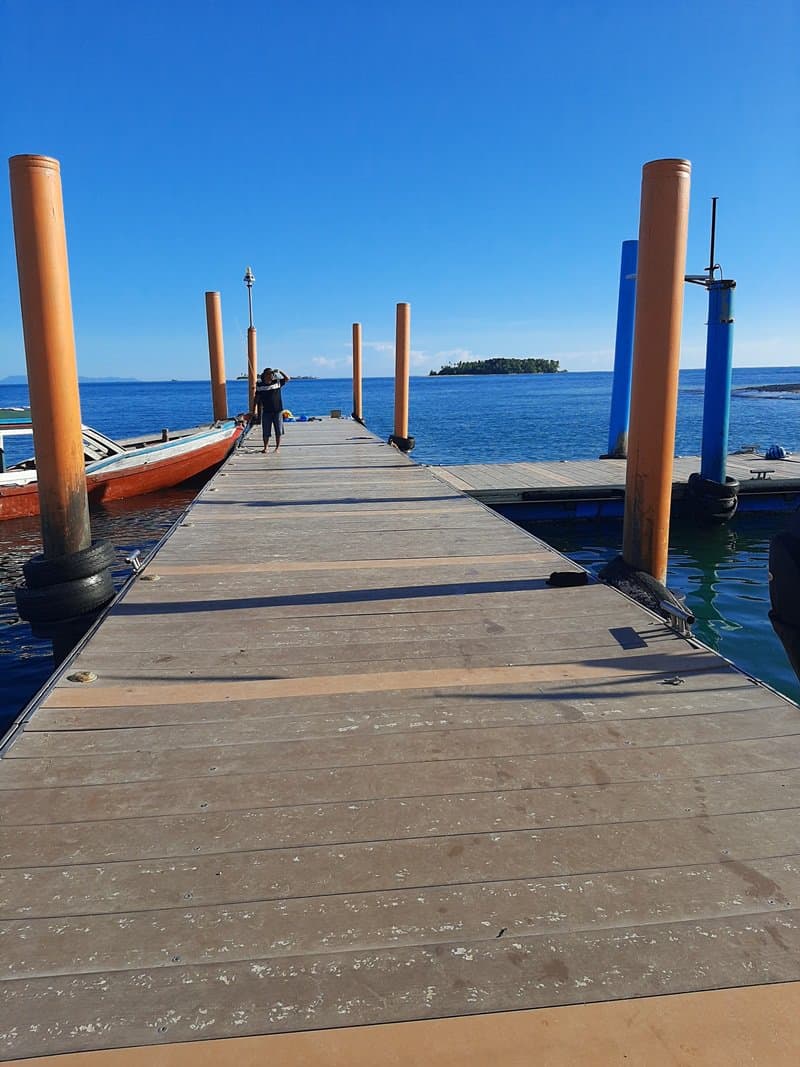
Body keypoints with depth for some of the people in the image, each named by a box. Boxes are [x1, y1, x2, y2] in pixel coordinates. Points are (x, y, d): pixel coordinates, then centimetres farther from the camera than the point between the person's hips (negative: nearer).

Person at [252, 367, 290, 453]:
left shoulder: (277, 382, 3)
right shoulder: (260, 386, 2)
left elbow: (287, 379, -2)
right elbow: (256, 399, 6)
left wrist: (280, 372, -10)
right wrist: (254, 409, 1)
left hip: (277, 411, 0)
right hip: (266, 411, 0)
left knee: (278, 431, 4)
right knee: (265, 432, 5)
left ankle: (277, 448, 14)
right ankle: (265, 447, 19)